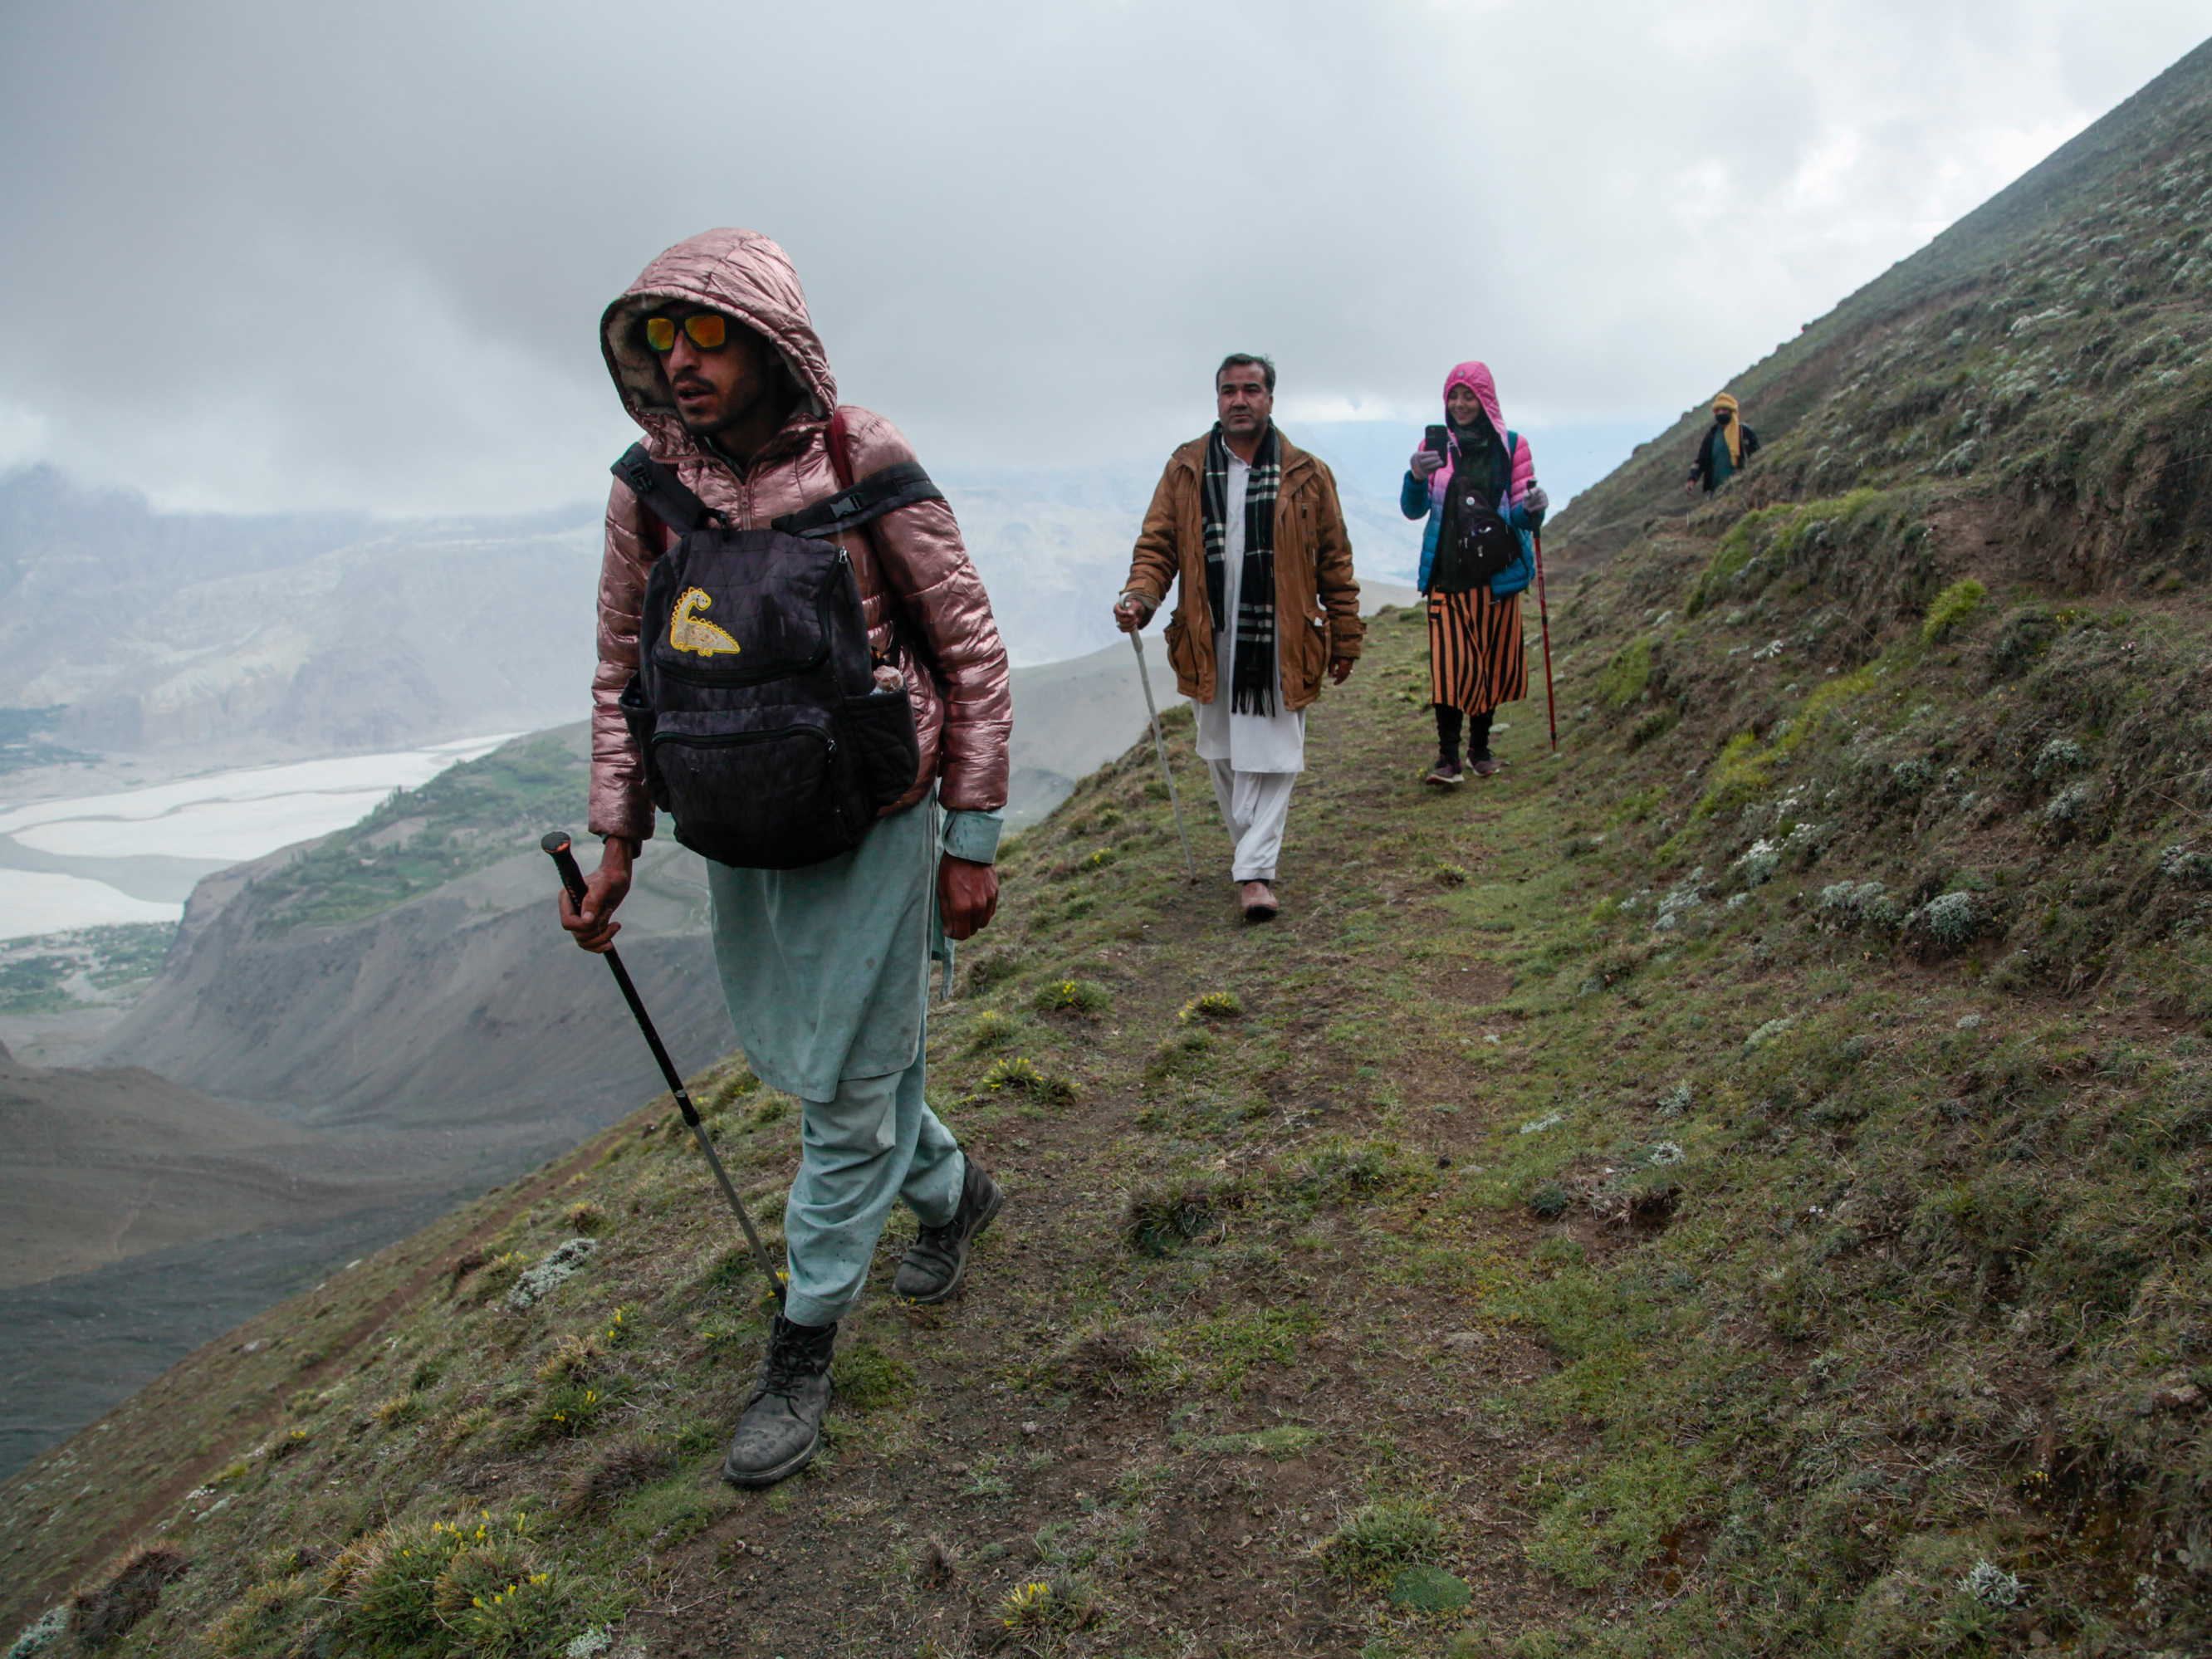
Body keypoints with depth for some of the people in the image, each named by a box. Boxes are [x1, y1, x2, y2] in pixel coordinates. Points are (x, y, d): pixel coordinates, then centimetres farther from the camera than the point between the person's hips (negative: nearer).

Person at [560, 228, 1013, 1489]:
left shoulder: (869, 471, -16)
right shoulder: (648, 489, -3)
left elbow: (973, 653, -9)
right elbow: (624, 671, 9)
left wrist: (972, 842, -8)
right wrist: (617, 841, 5)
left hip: (871, 827, -5)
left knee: (849, 1085, 2)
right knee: (798, 1059, 18)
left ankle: (806, 1348, 20)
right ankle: (953, 1192, 45)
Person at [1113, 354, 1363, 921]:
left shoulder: (1306, 475, 3)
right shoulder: (1185, 470, 5)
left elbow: (1335, 561, 6)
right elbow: (1157, 544, 4)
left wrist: (1345, 638, 6)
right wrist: (1139, 596, -16)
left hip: (1280, 643, -2)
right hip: (1211, 643, 2)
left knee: (1272, 756, -4)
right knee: (1222, 753, 12)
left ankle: (1255, 869, -1)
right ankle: (1251, 846, 31)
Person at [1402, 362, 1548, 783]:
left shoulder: (1511, 447, 3)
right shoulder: (1436, 446, 6)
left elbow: (1521, 514, 3)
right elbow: (1413, 510, -1)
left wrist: (1532, 510, -21)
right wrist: (1417, 477, -21)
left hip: (1496, 575, 1)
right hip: (1447, 576, -1)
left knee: (1492, 662, 9)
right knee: (1450, 664, -10)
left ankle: (1480, 747, 25)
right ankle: (1448, 756, -6)